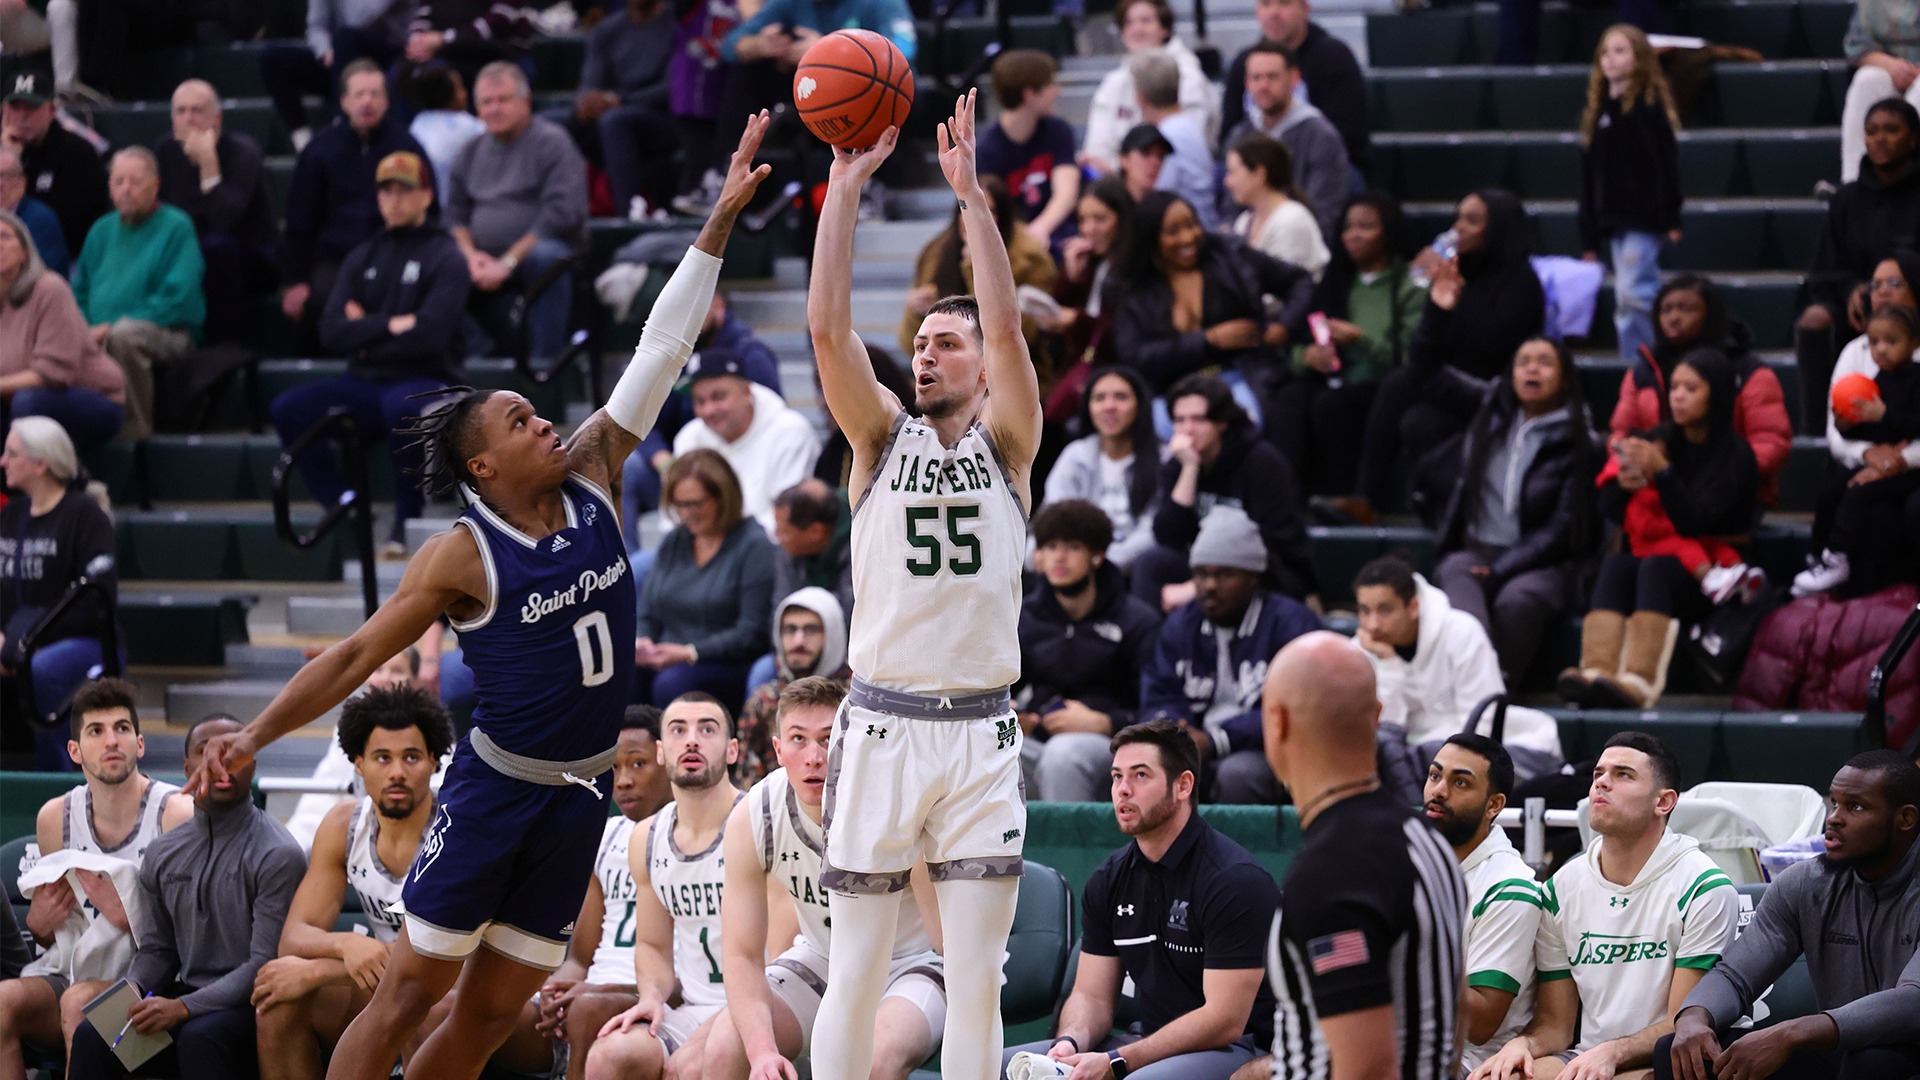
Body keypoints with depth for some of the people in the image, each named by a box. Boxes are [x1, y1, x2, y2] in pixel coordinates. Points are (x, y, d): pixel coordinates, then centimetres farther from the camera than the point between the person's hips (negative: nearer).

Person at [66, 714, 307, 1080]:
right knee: (92, 1035, -22)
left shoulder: (278, 855, -7)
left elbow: (266, 965, -14)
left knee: (198, 1037, -38)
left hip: (250, 1008, -5)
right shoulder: (162, 855, 14)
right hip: (187, 997, 5)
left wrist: (183, 1008, -23)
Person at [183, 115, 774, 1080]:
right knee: (410, 988, -7)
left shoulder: (591, 478, 3)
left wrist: (721, 219, -1)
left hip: (579, 794, 6)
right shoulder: (463, 557, -11)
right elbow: (358, 654, -8)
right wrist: (258, 732, -19)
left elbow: (661, 348, 2)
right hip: (494, 786, -6)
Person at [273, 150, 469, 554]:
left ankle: (407, 521, -22)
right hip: (365, 385, 5)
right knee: (290, 407, -19)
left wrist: (365, 330, -4)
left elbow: (430, 332, -14)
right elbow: (332, 331, 3)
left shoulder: (445, 257, 1)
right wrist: (390, 325, -9)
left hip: (426, 382, -5)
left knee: (401, 407, -40)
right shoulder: (362, 258, 17)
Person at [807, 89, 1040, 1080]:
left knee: (975, 977, 1)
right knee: (855, 972, 1)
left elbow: (1006, 326, -9)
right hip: (881, 727, 0)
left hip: (980, 734, 0)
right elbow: (828, 328, -5)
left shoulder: (1006, 445, 7)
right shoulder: (882, 436, 8)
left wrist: (970, 191, -14)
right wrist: (847, 181, -11)